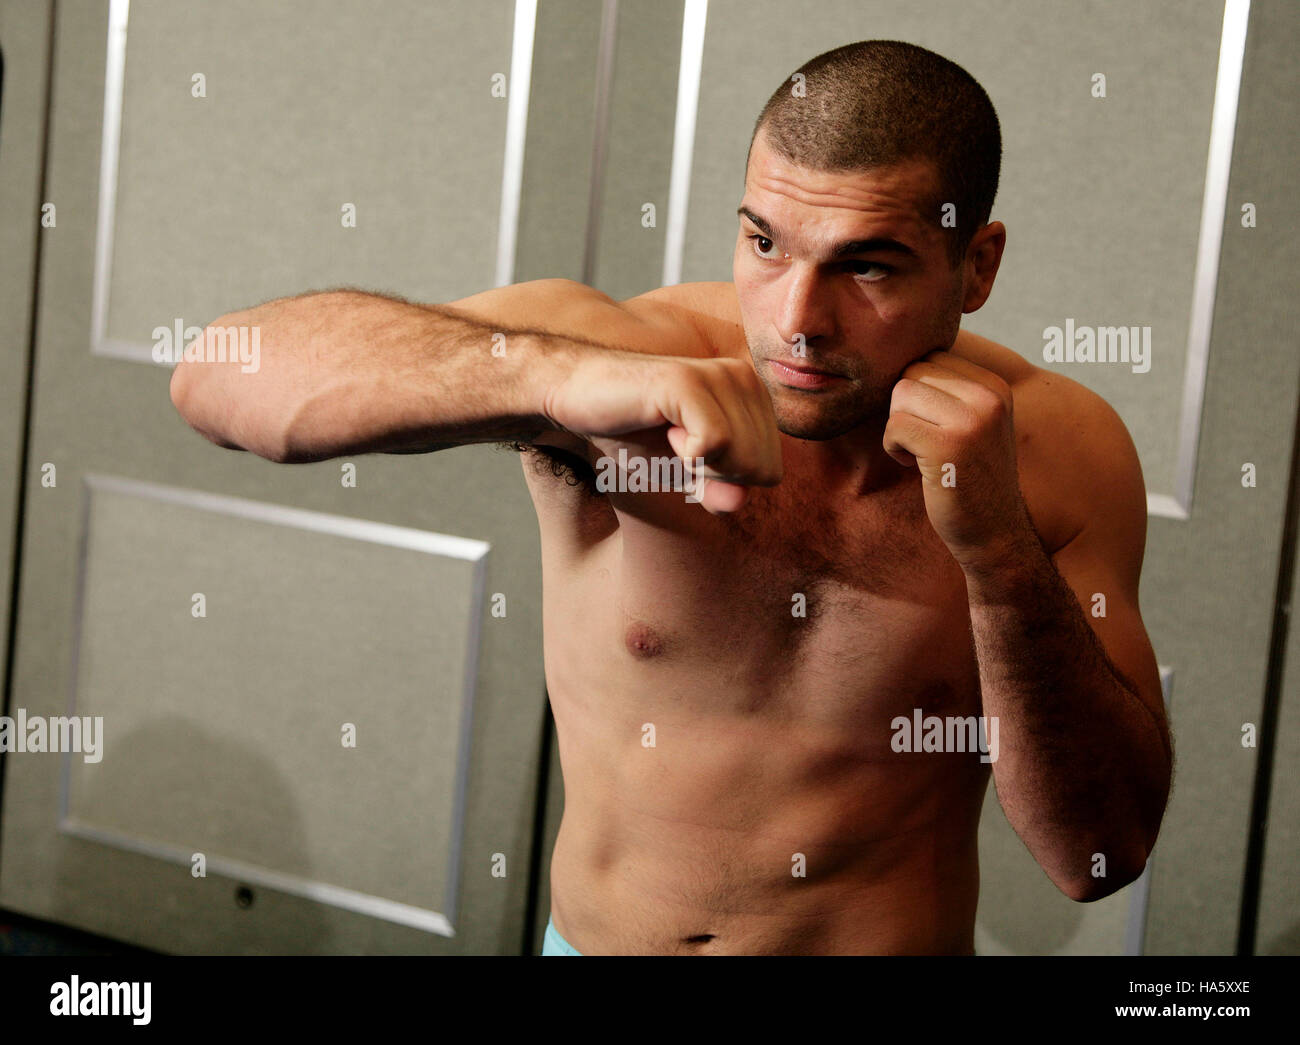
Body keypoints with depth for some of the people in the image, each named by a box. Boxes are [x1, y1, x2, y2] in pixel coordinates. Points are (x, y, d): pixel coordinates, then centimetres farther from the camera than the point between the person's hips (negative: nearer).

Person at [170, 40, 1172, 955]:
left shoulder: (1062, 454, -16)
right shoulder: (618, 347, -19)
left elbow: (1101, 855, -17)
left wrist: (998, 551, -30)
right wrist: (570, 376, -45)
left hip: (882, 943, 0)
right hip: (591, 933, 1)